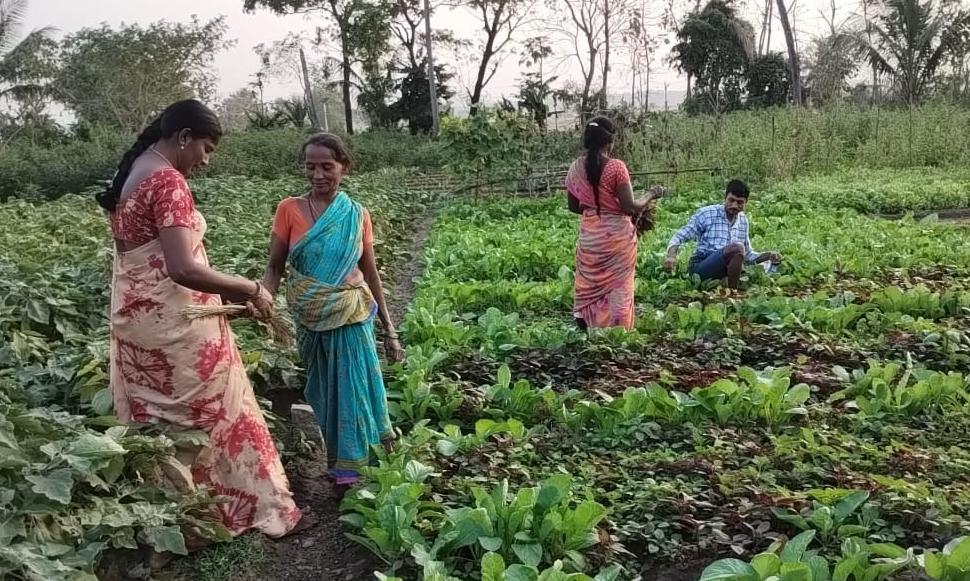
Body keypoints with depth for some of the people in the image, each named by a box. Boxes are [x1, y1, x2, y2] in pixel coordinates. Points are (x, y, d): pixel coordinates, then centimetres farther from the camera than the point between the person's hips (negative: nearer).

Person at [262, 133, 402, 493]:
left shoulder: (358, 215, -1)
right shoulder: (289, 210, -5)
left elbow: (370, 274, 5)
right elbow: (274, 267, -3)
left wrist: (389, 328, 6)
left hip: (352, 316, 0)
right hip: (310, 319, 0)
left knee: (352, 388, 2)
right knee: (323, 391, 12)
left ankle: (348, 470, 18)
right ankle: (340, 464, 29)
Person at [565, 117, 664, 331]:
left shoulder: (576, 168, 1)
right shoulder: (616, 167, -15)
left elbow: (573, 206, 11)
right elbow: (629, 207, -15)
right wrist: (651, 195, 1)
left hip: (589, 237, 5)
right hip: (617, 235, -4)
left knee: (590, 288, 15)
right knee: (617, 289, 7)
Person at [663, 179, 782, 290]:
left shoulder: (743, 220, 18)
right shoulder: (706, 213, 0)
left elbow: (747, 254, 28)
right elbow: (680, 237, -1)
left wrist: (768, 256, 9)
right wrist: (671, 255, -22)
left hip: (725, 273, 6)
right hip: (701, 268, -6)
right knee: (737, 248, -31)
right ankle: (731, 292, -20)